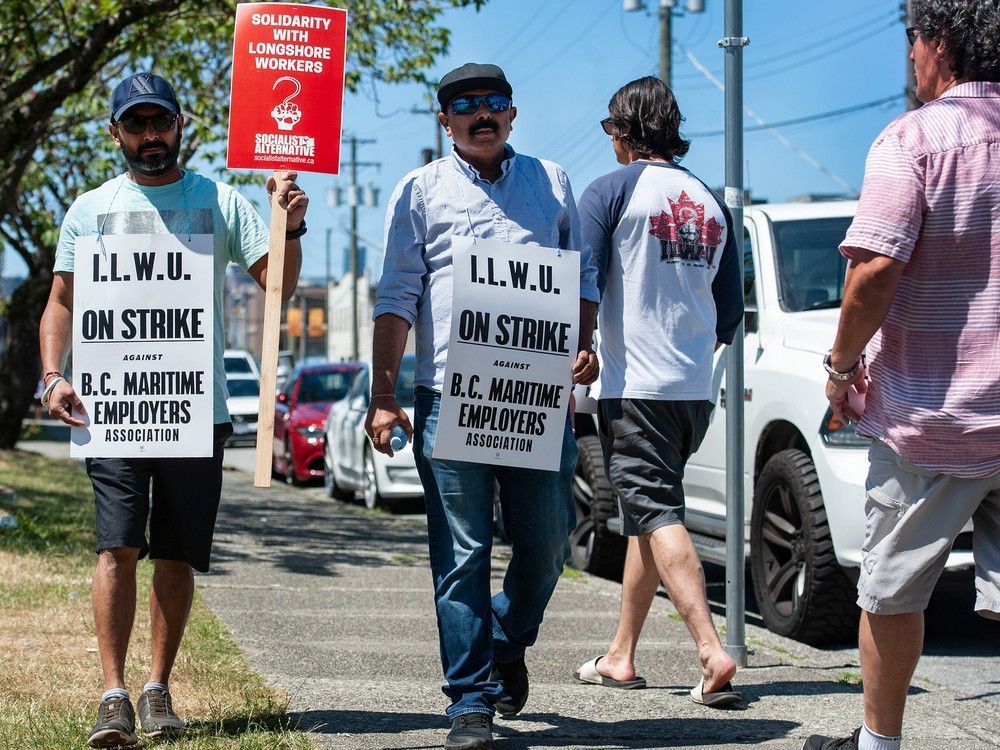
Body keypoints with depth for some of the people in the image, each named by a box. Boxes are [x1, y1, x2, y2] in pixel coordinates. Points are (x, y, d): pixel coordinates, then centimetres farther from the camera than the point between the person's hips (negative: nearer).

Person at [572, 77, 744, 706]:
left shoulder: (612, 191, -5)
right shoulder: (711, 202, 13)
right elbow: (731, 307, 17)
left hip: (634, 386, -7)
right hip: (695, 390, 7)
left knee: (657, 515, -10)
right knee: (647, 513, 15)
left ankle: (713, 652, -24)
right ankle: (620, 656, 21)